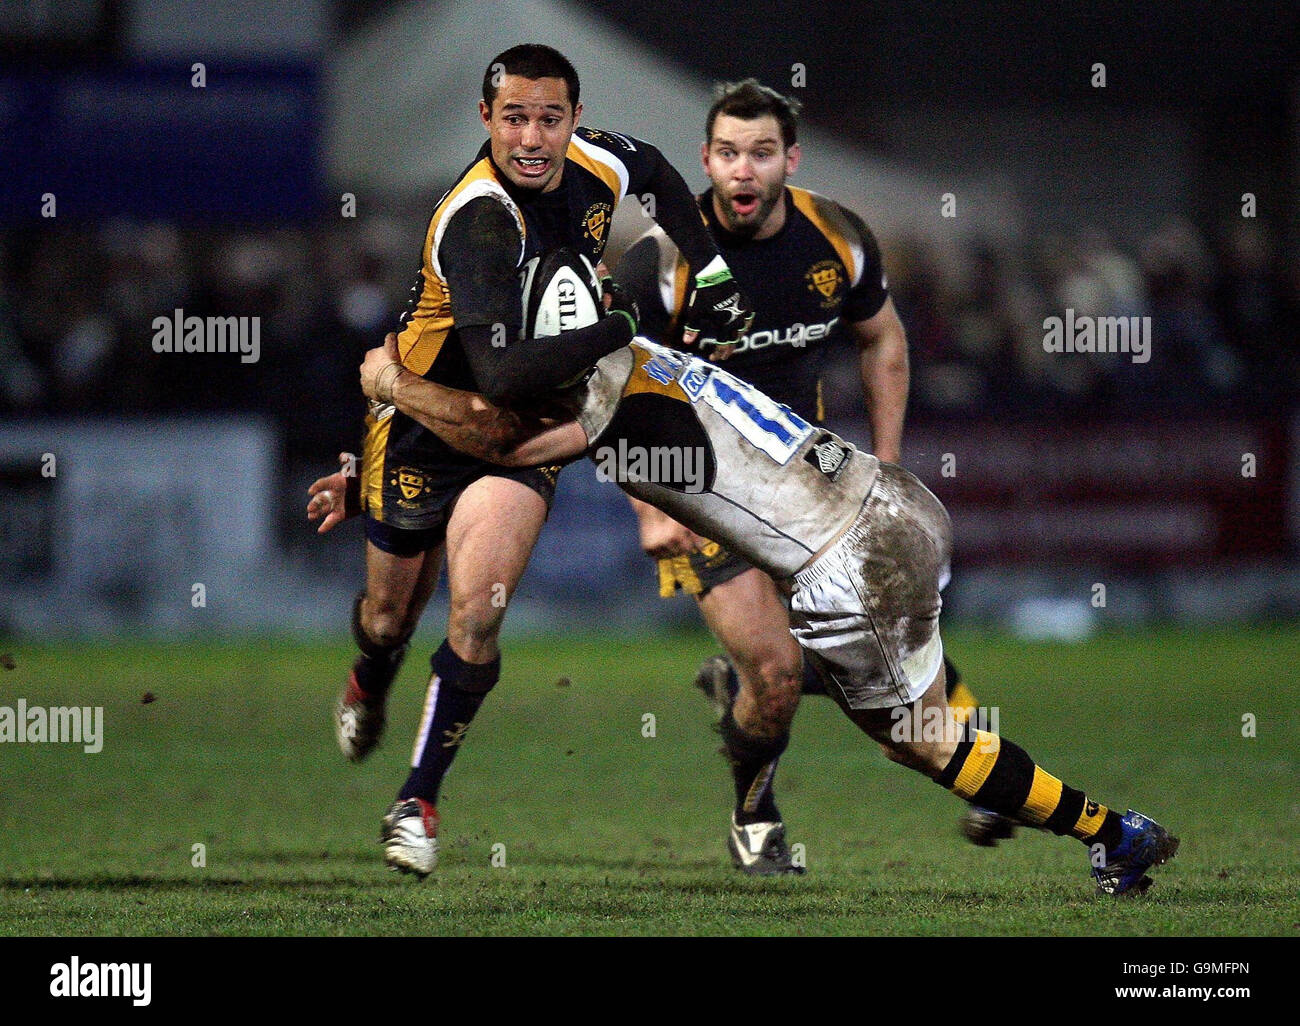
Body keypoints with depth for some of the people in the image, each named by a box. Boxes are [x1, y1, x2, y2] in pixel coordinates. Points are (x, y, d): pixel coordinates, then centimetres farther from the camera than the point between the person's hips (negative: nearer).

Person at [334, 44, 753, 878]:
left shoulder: (600, 165, -14)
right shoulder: (478, 221, -34)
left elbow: (654, 172, 15)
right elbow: (503, 372, -44)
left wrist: (711, 273, 6)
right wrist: (630, 329, -40)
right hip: (428, 415, -3)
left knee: (476, 612, -17)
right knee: (391, 615, 17)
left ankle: (420, 801, -4)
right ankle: (369, 688, 55)